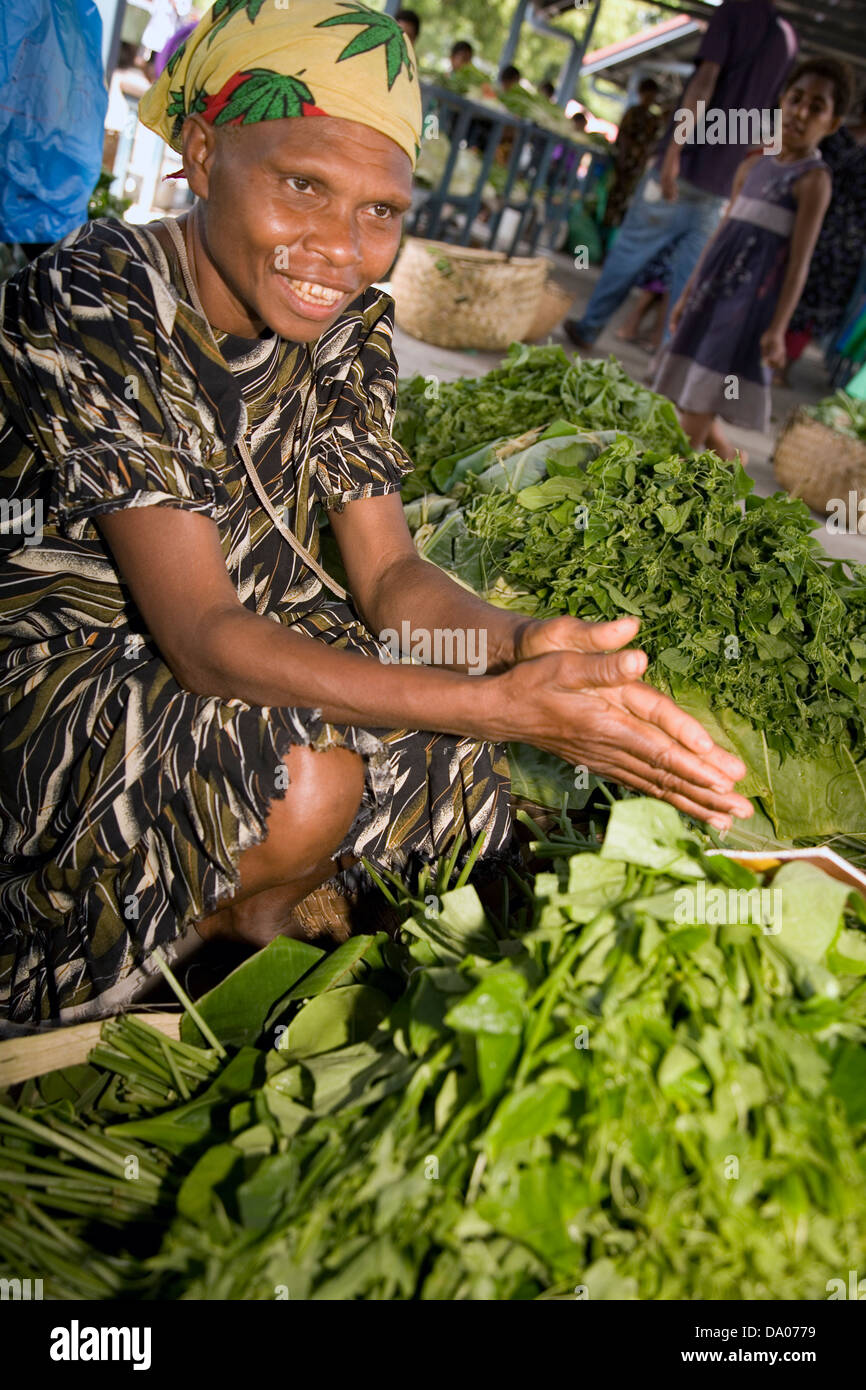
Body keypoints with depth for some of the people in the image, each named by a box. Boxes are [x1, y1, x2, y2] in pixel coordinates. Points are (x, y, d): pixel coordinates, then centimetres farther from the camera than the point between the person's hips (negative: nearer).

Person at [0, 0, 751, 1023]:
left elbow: (389, 572, -7)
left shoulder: (350, 325, -4)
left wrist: (520, 644, -30)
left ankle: (246, 898, 9)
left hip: (250, 658, 6)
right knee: (305, 780, -31)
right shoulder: (91, 306, -24)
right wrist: (504, 705, -39)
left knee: (450, 762, -13)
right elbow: (198, 633, -31)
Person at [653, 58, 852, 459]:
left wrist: (777, 329, -17)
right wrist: (688, 293, 18)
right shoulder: (754, 165, 13)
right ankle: (726, 458, 31)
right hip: (715, 291, 7)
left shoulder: (814, 179, -6)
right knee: (685, 393, 13)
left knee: (700, 404, -11)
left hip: (752, 298, -7)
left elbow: (799, 261, -11)